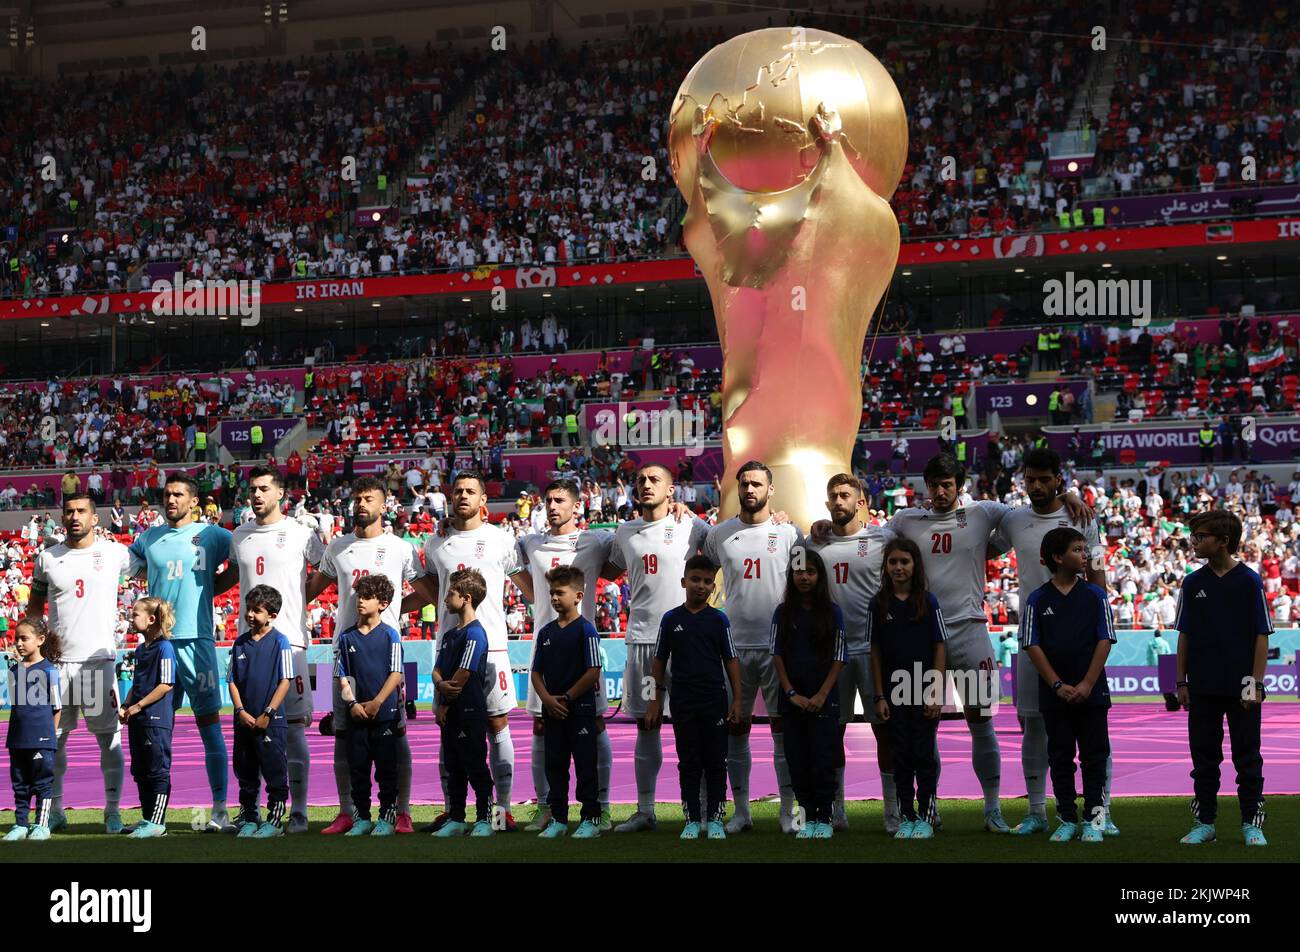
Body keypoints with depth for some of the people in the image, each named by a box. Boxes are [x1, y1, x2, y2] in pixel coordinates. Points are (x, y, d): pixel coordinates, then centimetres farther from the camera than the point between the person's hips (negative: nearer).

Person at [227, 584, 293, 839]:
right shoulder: (240, 643, 8)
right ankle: (248, 820, 20)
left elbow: (285, 681, -8)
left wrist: (267, 714, -12)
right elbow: (232, 681, 9)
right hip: (244, 720, 5)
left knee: (275, 774, 0)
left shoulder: (280, 642, -5)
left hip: (271, 722, -5)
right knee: (246, 774, 11)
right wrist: (241, 711, -4)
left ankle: (274, 821, 7)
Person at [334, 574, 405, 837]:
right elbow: (343, 677, 7)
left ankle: (387, 818, 10)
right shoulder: (346, 637, 6)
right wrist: (352, 704, -7)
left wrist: (376, 703, -12)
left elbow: (396, 674, -6)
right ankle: (361, 819, 15)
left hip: (385, 714, -3)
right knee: (358, 768, 7)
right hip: (357, 715, 3)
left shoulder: (390, 635, -2)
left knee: (386, 769, 3)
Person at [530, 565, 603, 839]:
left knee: (585, 765, -1)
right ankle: (558, 819, 16)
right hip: (553, 711, 6)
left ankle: (591, 819, 5)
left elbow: (593, 672, -12)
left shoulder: (585, 630, -7)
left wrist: (567, 698, -11)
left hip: (581, 708, -6)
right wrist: (547, 699, -6)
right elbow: (537, 672, 12)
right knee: (555, 765, 8)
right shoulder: (546, 632, 10)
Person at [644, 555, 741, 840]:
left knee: (716, 763, 3)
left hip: (715, 701, 0)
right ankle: (692, 820, 12)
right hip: (683, 702, 0)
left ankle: (715, 819, 10)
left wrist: (737, 699, -3)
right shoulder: (671, 619, 3)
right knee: (689, 763, 5)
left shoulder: (719, 620, 1)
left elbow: (731, 660, 3)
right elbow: (659, 661, 7)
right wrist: (655, 701, 3)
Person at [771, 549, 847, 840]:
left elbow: (839, 657, -1)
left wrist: (822, 694, -10)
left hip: (824, 699, -2)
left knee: (823, 759, -5)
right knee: (798, 760, 2)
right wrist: (791, 693, -8)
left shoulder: (832, 612, 1)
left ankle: (824, 818, 3)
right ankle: (807, 817, 9)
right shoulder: (783, 612, 5)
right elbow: (777, 654, 2)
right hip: (793, 699, 2)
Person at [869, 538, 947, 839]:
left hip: (924, 691, -2)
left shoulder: (928, 601, -2)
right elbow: (875, 652, 4)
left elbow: (940, 647, -2)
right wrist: (879, 696, 0)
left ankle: (926, 817, 11)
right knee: (901, 756, 6)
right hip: (894, 692, 2)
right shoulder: (879, 604, 2)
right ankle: (906, 817, 14)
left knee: (924, 754, 2)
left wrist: (937, 693, -8)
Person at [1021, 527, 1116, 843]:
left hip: (1092, 692, 0)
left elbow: (1105, 640, -2)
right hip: (1054, 695, 0)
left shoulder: (1095, 595, 2)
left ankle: (1094, 820, 7)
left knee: (1094, 757, 1)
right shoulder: (1038, 600, 2)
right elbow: (1032, 645, -1)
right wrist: (1058, 685, -10)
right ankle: (1067, 820, 14)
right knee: (1060, 758, 6)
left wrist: (1087, 685, -10)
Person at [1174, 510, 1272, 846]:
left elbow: (1262, 636, -4)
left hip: (1241, 688, -3)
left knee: (1247, 757, 4)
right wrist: (1182, 682, 5)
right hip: (1202, 688, 3)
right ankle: (1204, 822, 17)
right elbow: (1184, 635, 9)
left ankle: (1252, 823, 12)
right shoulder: (1192, 583, 4)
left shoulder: (1249, 582, -5)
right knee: (1204, 757, 9)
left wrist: (1256, 683, -9)